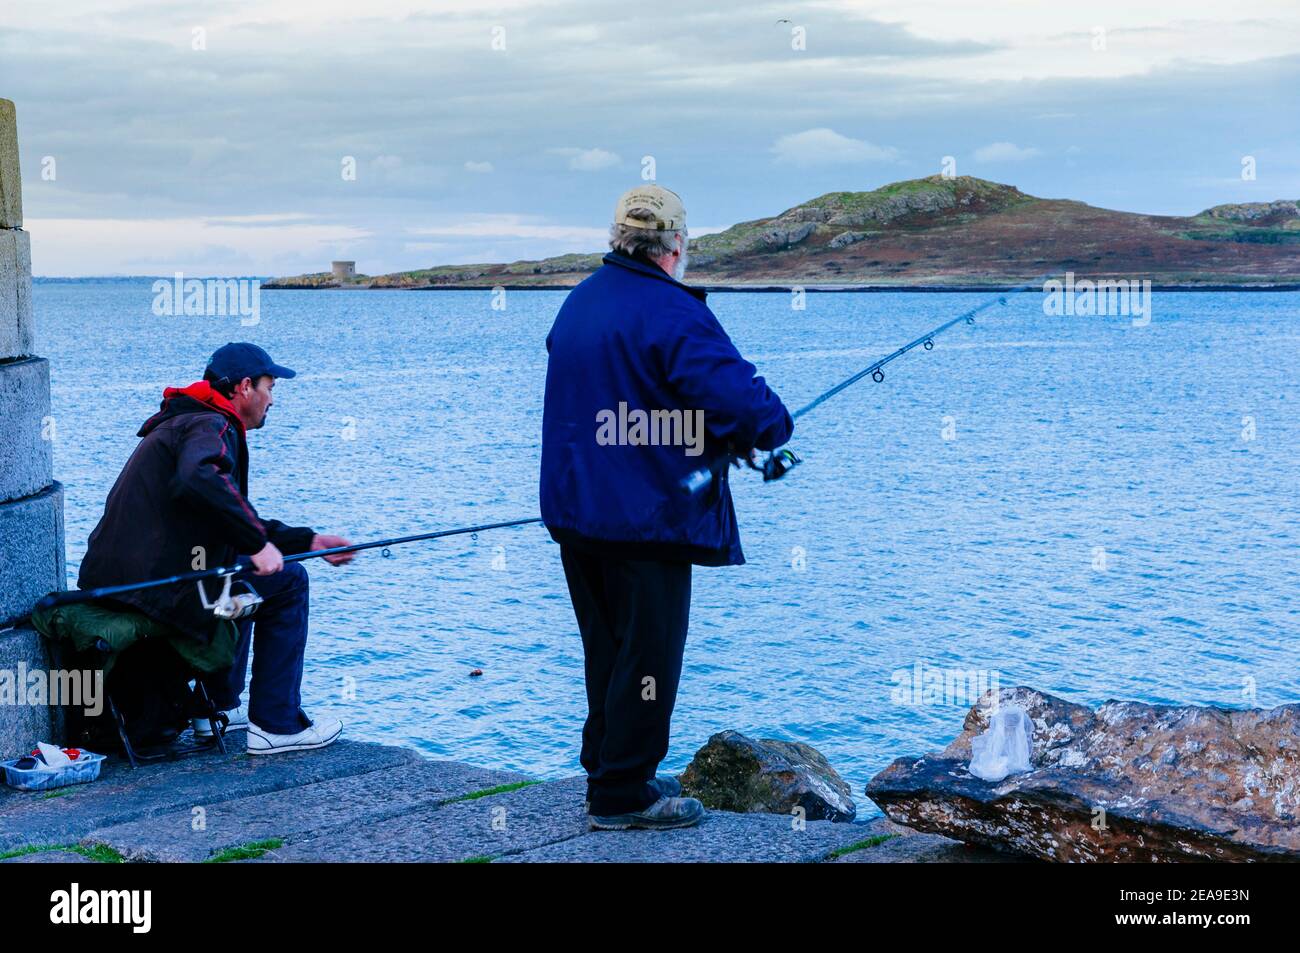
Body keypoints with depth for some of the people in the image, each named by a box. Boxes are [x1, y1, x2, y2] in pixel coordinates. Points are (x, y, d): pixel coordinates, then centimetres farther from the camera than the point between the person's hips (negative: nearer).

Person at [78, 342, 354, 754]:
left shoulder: (179, 423, 24)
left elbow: (237, 522, 29)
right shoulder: (211, 427, -9)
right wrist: (258, 542, -25)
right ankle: (276, 725, 2)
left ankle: (220, 706, 33)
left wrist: (307, 540, 24)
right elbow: (198, 481, -34)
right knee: (287, 582, 2)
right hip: (156, 584, -10)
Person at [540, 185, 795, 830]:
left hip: (576, 509, 9)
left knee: (607, 650, 18)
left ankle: (608, 774, 27)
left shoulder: (579, 303, 10)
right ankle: (622, 796, 6)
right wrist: (775, 426, -2)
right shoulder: (671, 312, -18)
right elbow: (739, 399, -25)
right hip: (645, 516, -8)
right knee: (647, 653, 1)